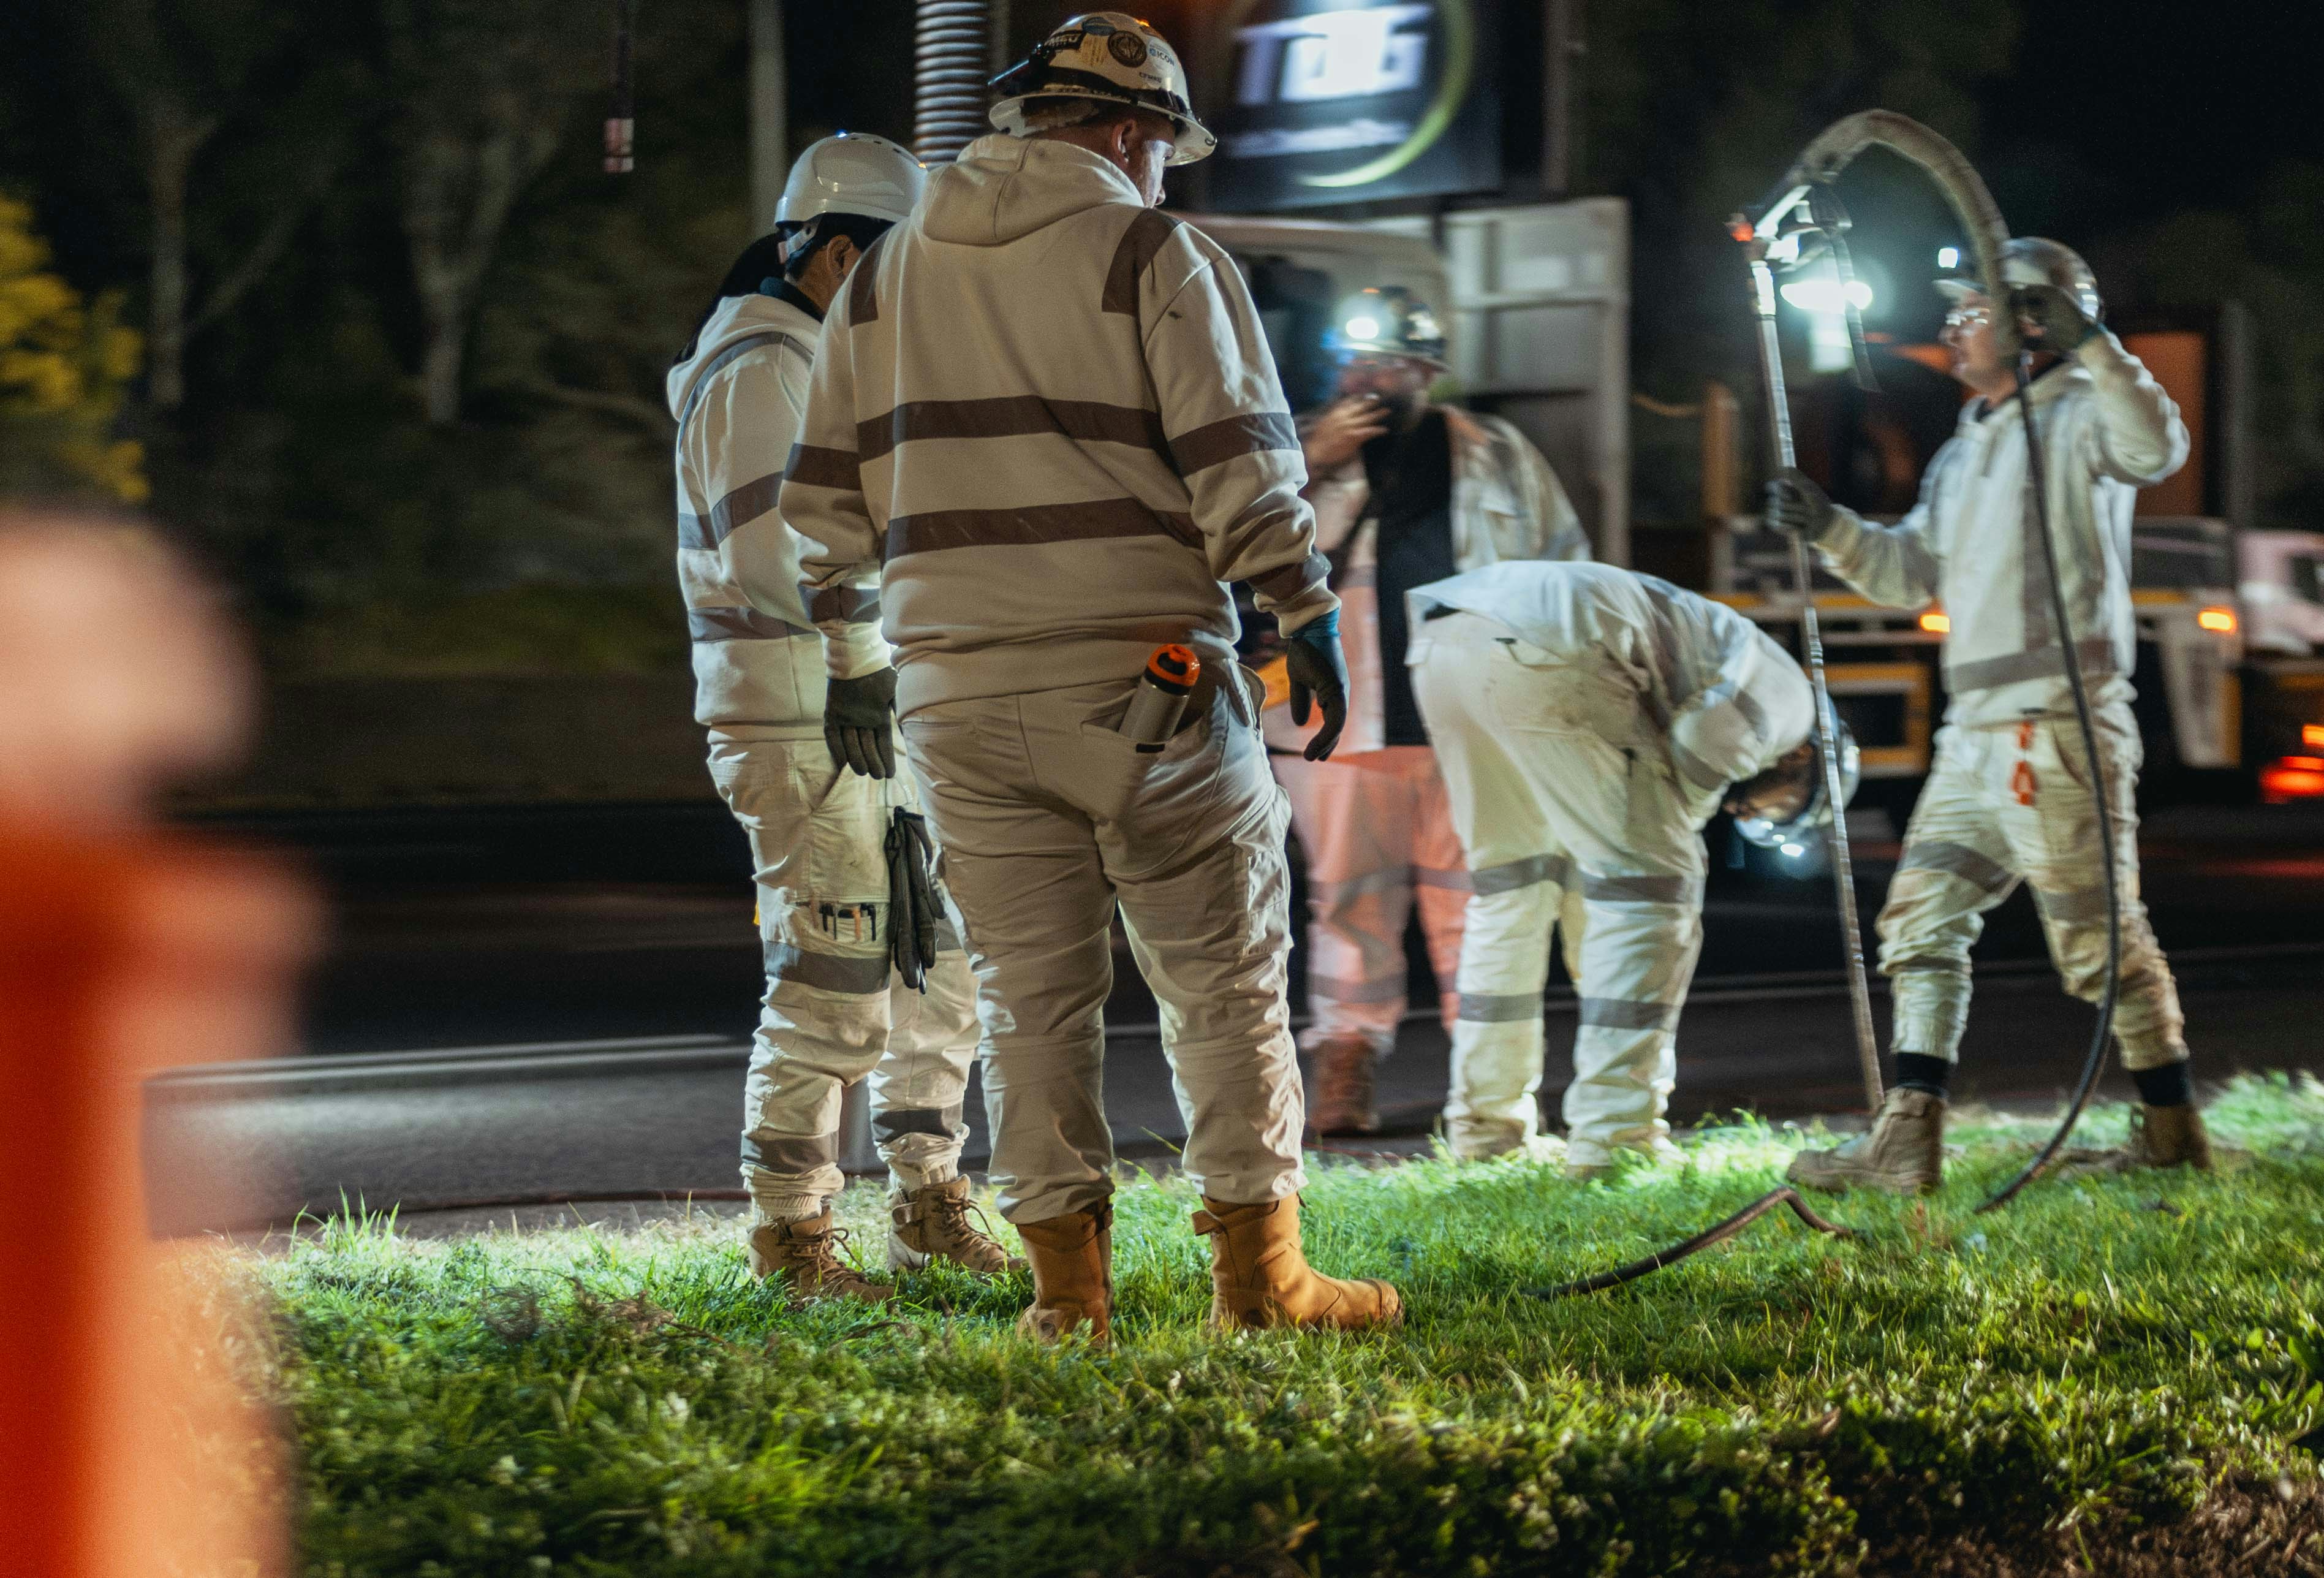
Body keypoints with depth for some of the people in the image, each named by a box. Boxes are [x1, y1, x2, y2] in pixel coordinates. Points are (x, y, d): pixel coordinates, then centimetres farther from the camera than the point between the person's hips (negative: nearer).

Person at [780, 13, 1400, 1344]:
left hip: (957, 693, 5)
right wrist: (1310, 619, -2)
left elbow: (829, 488, 16)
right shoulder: (1157, 258, -2)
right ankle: (1259, 1274, 4)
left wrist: (851, 654, 23)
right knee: (1225, 973, 4)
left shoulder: (889, 275, 15)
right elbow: (1239, 461, -9)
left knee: (1032, 990, 9)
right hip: (1136, 682, -5)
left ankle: (1070, 1286, 9)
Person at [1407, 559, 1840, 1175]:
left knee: (1512, 877, 23)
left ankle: (1486, 1123, 27)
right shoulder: (1783, 691, 18)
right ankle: (1613, 1135, 0)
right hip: (1545, 650, -9)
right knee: (1649, 877, 3)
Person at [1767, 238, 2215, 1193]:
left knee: (2098, 931, -5)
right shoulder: (1965, 451, 23)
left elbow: (2157, 449, -25)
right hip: (1976, 732, 9)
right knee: (1922, 916, 4)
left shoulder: (2077, 417, -3)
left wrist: (2090, 346, -30)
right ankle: (1908, 1140, 2)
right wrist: (1831, 531, 11)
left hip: (2061, 719, -9)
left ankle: (2172, 1130, 6)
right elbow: (1913, 574, 26)